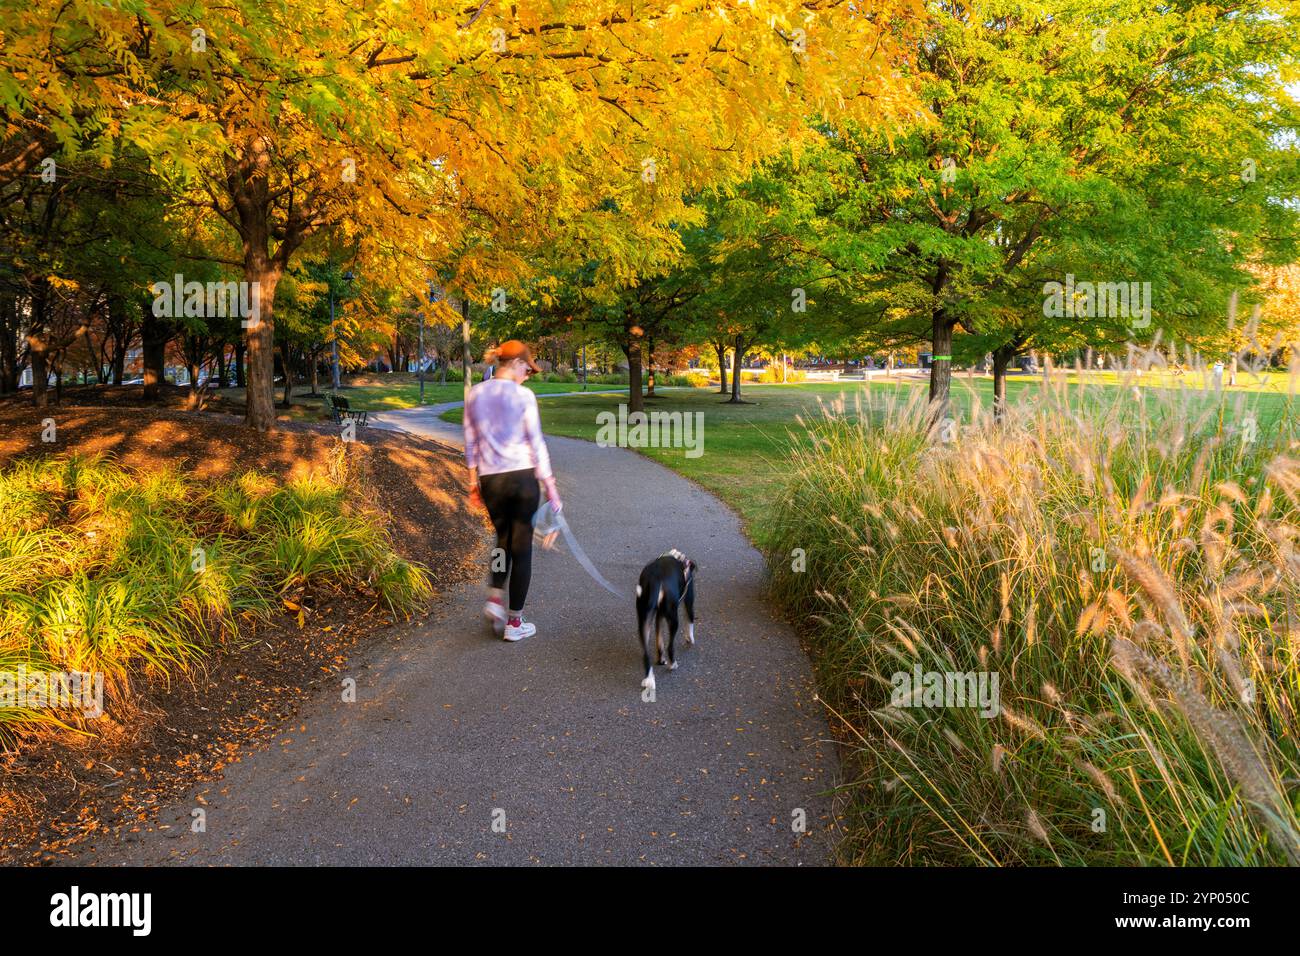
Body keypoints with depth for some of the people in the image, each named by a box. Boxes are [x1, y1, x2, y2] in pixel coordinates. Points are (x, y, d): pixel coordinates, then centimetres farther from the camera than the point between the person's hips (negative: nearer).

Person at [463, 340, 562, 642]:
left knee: (503, 538, 25)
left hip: (491, 479, 4)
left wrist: (473, 482, 17)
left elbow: (471, 443, 9)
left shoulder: (475, 394, 5)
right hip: (523, 476, -4)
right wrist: (550, 485, -2)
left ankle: (495, 599, 7)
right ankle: (514, 622, 11)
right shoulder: (523, 396, -8)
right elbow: (536, 442, -7)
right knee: (522, 546, 5)